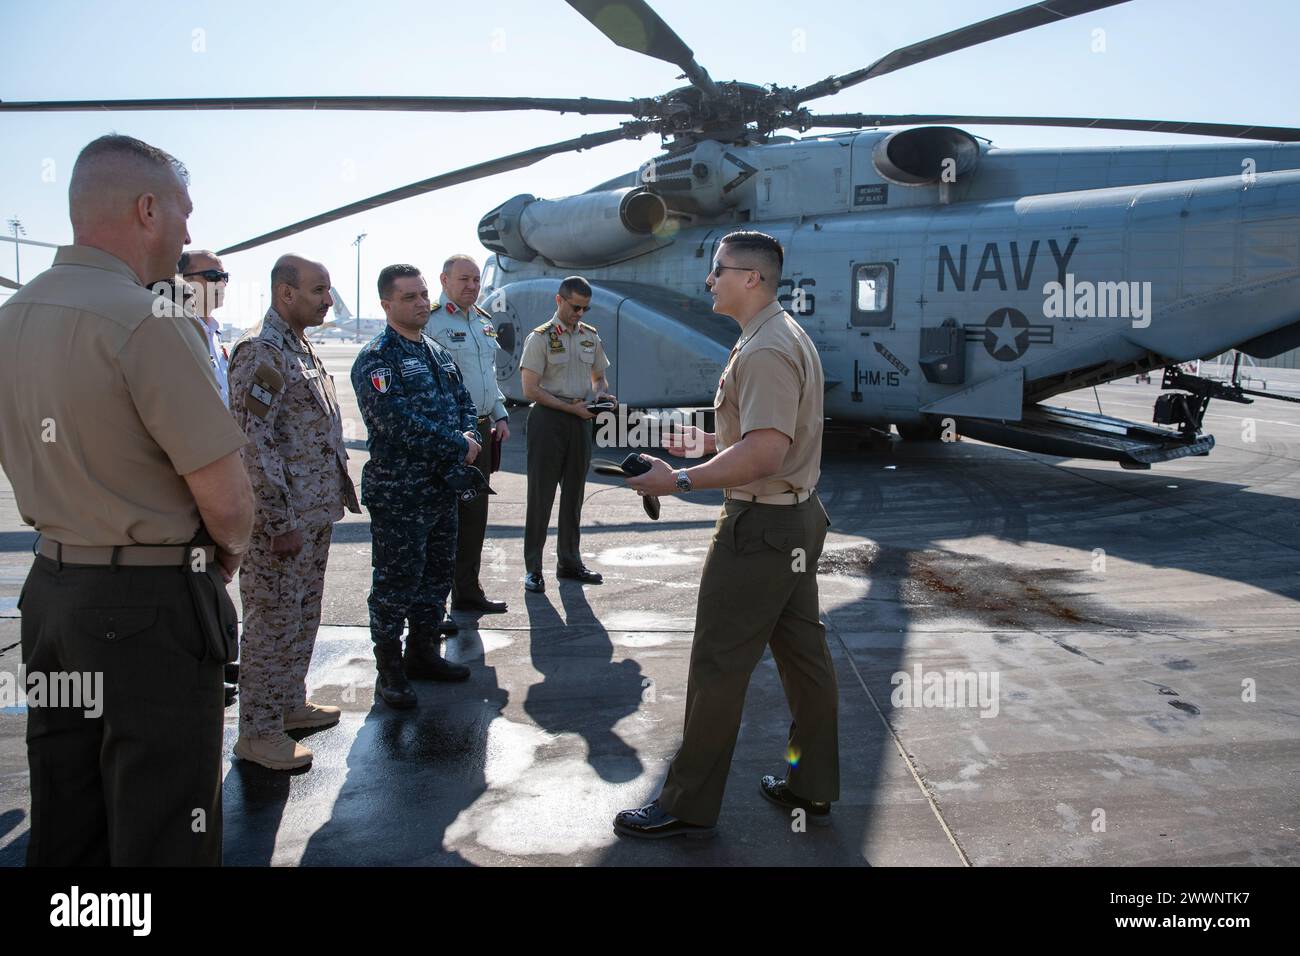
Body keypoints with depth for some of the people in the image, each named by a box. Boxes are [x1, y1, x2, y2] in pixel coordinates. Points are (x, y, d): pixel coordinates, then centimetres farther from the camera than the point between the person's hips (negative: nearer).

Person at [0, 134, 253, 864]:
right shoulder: (148, 321, -19)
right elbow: (226, 500, -20)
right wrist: (230, 552, 0)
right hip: (150, 603, -8)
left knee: (65, 825, 20)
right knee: (161, 830, 6)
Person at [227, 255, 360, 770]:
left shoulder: (302, 347, 14)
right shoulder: (260, 351, -17)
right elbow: (255, 443, -22)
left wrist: (342, 488, 19)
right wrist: (279, 523, -22)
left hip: (315, 514, 10)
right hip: (281, 520, -10)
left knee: (303, 616, 18)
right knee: (273, 622, 0)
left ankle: (290, 703, 33)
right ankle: (258, 731, 12)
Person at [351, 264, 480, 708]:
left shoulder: (438, 354, 15)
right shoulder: (376, 360, -12)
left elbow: (464, 401, 17)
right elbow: (400, 422, -23)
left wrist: (470, 435, -5)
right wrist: (459, 446, -16)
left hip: (443, 488, 8)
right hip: (398, 495, -8)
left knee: (437, 576, 17)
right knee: (396, 583, 1)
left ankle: (423, 653, 33)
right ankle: (390, 670, 15)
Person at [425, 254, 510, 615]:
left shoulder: (484, 322, 17)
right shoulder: (430, 321, -10)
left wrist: (499, 416, 17)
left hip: (480, 429, 8)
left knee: (474, 515, 13)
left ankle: (467, 591, 25)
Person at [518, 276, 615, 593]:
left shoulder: (591, 336, 11)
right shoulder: (540, 338, -6)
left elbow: (598, 377, 23)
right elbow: (530, 390, -12)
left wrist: (603, 394, 0)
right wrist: (571, 408, -15)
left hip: (580, 418, 6)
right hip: (548, 417, -6)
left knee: (574, 493, 12)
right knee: (541, 493, -3)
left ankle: (570, 561, 23)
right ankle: (533, 568, 4)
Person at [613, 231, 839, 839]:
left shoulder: (764, 351, -20)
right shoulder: (788, 335, 14)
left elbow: (765, 453, -29)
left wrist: (680, 481, -25)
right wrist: (710, 441, 21)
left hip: (760, 526, -11)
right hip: (799, 516, 11)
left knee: (719, 665, -2)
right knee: (803, 651, 16)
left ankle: (689, 807, 11)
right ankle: (813, 788, 30)